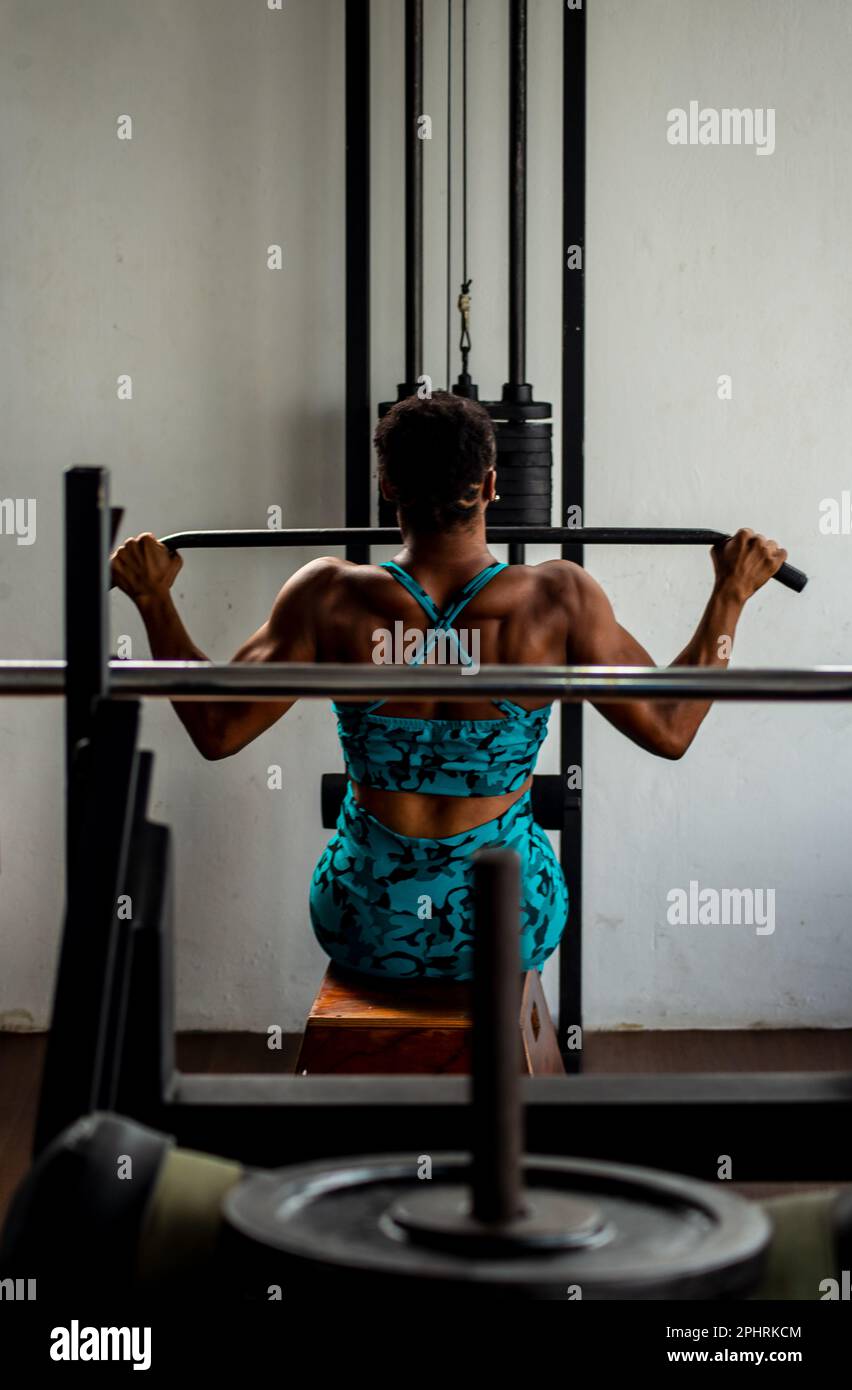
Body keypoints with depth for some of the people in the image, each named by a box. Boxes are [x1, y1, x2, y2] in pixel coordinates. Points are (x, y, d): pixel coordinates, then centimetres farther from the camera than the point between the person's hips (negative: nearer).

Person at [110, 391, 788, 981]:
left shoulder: (330, 599, -17)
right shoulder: (558, 600, -17)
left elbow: (218, 729, -10)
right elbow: (672, 729, -9)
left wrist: (153, 598, 0)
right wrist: (731, 594, 1)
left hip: (368, 931, 1)